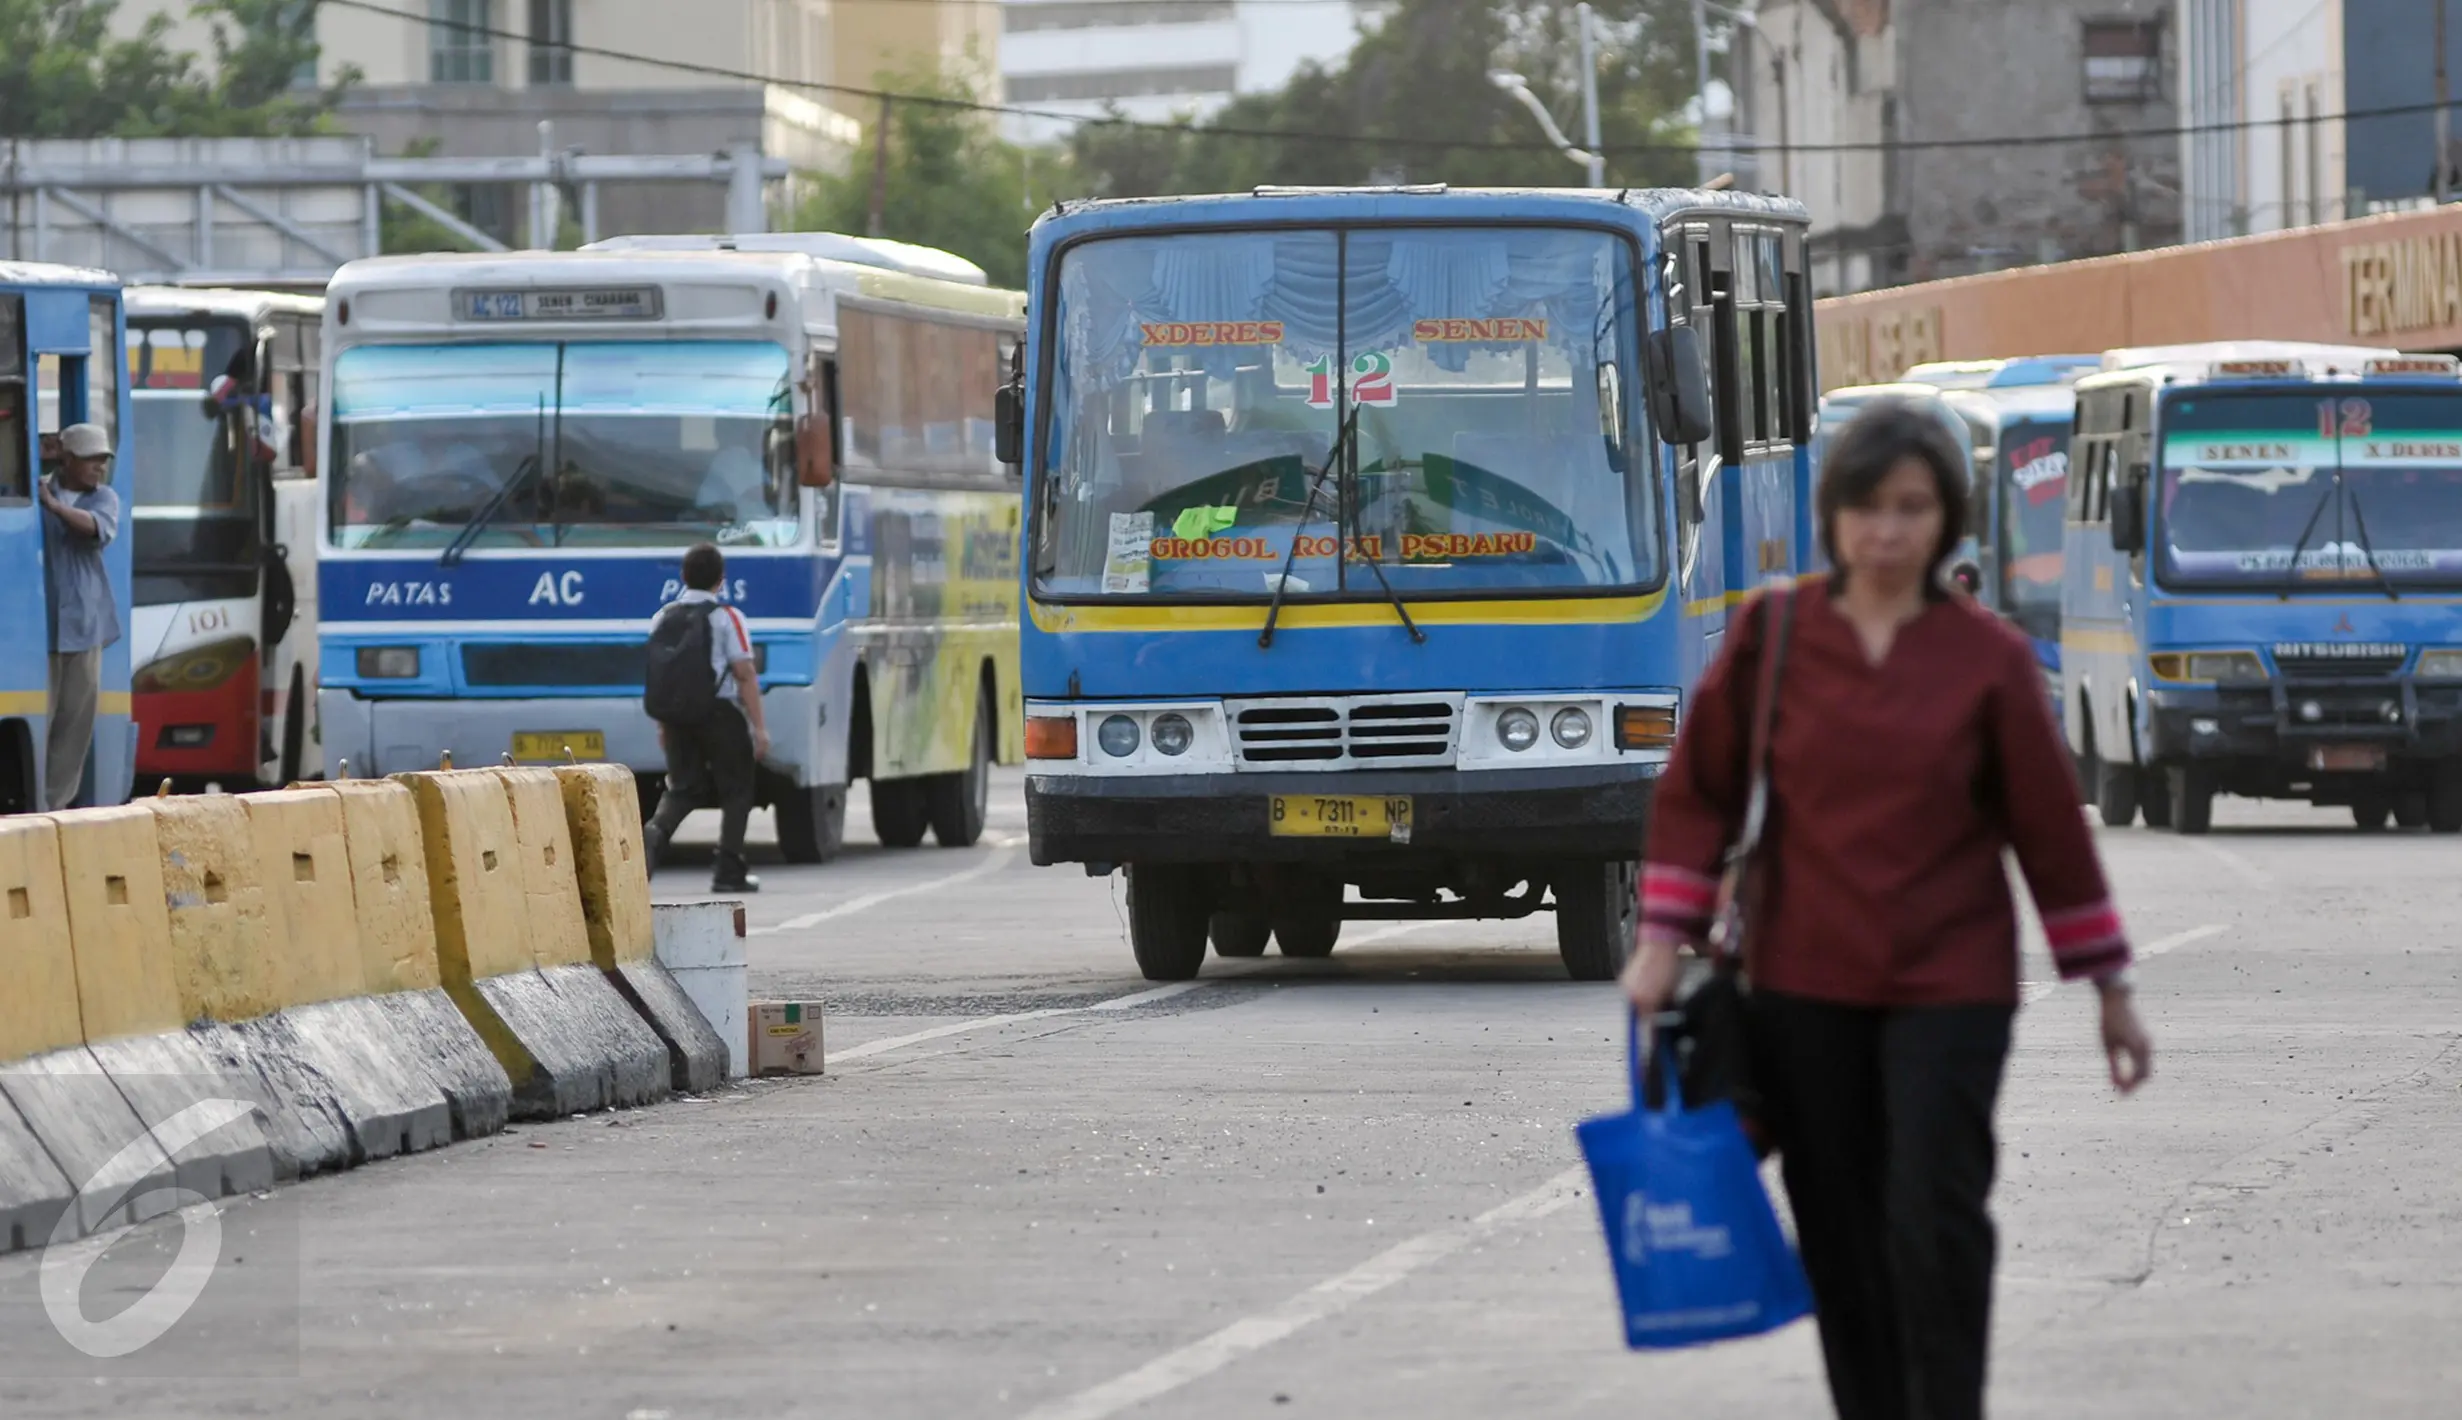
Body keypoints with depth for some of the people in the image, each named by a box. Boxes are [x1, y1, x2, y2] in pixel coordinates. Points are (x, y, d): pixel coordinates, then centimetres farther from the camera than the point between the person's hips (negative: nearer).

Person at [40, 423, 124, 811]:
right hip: (42, 622, -4)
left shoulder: (103, 498, 7)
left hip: (83, 623, 4)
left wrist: (55, 506, -21)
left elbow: (100, 528, -14)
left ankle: (57, 799, 13)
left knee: (78, 714, 5)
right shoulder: (37, 494, 0)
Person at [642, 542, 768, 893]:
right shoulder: (726, 618, -8)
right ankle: (729, 871, 4)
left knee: (682, 788, 11)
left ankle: (656, 832, -21)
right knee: (735, 792, 8)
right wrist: (759, 727, -7)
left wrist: (663, 725, 21)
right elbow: (745, 675, -11)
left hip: (677, 716, 4)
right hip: (721, 713, -4)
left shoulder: (663, 617, 7)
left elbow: (655, 674, 12)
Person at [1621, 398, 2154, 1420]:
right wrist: (1663, 940, -1)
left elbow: (2050, 824, 1)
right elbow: (1700, 788, 5)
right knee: (1840, 1237, 7)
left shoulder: (1988, 658, -4)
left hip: (1949, 989, -2)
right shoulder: (1773, 634, -1)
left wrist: (2109, 989, 5)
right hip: (1805, 987, 2)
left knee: (1934, 1222, -11)